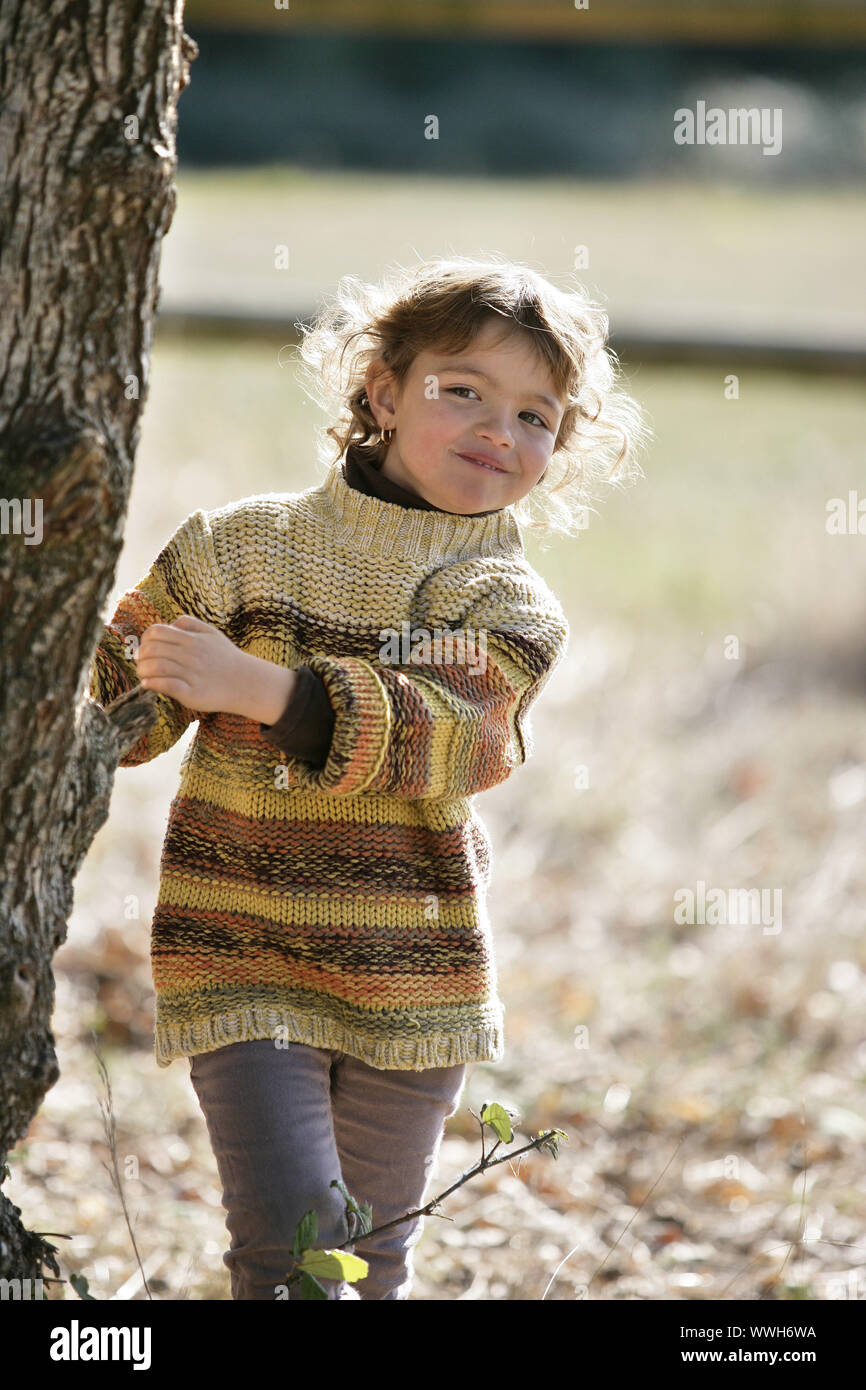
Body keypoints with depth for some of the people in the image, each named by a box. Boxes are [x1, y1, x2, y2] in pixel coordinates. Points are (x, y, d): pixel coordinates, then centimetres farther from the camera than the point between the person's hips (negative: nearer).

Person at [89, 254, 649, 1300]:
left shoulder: (512, 607, -2)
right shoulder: (243, 547, -2)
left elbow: (453, 741, -23)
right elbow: (116, 705, 6)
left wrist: (261, 688, -33)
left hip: (412, 985, 2)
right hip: (242, 964, -2)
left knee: (373, 1258, 14)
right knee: (291, 1244, -15)